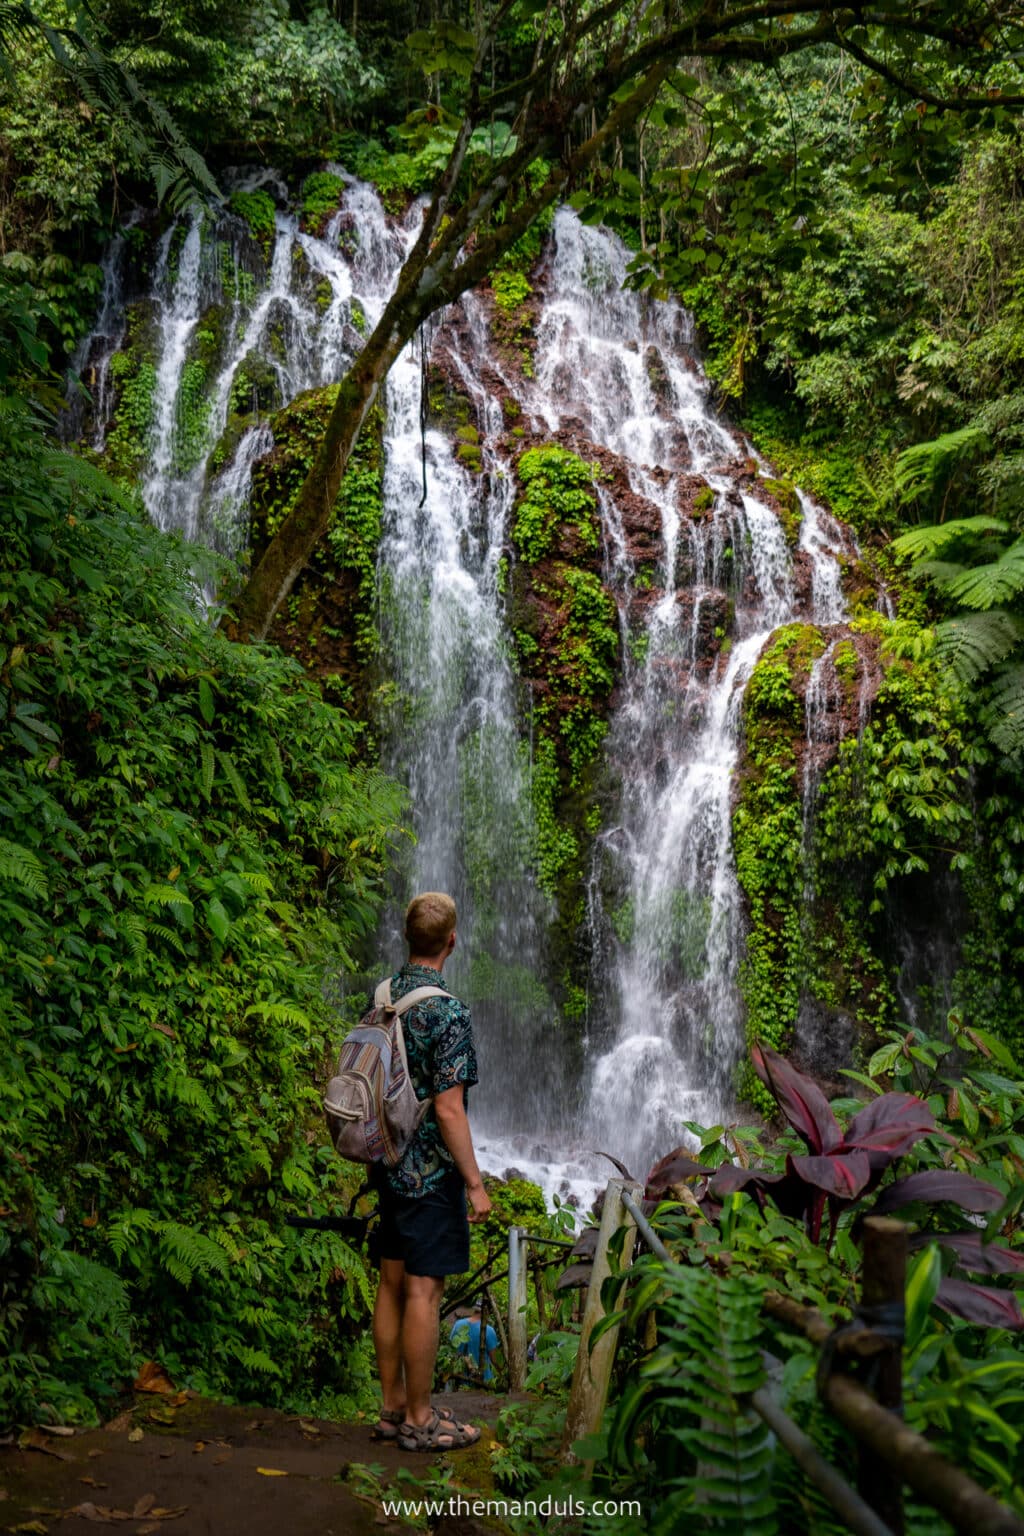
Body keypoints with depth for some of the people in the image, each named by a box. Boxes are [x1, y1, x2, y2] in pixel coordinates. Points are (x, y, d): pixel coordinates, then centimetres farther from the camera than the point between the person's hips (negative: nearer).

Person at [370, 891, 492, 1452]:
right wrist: (475, 1183, -13)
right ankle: (419, 1420, 11)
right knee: (423, 1291, 1)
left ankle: (393, 1406, 25)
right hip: (430, 1170, -8)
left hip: (388, 1164, 8)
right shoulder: (447, 1012, -21)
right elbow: (448, 1109, -21)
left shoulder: (384, 995, 3)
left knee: (392, 1284, 14)